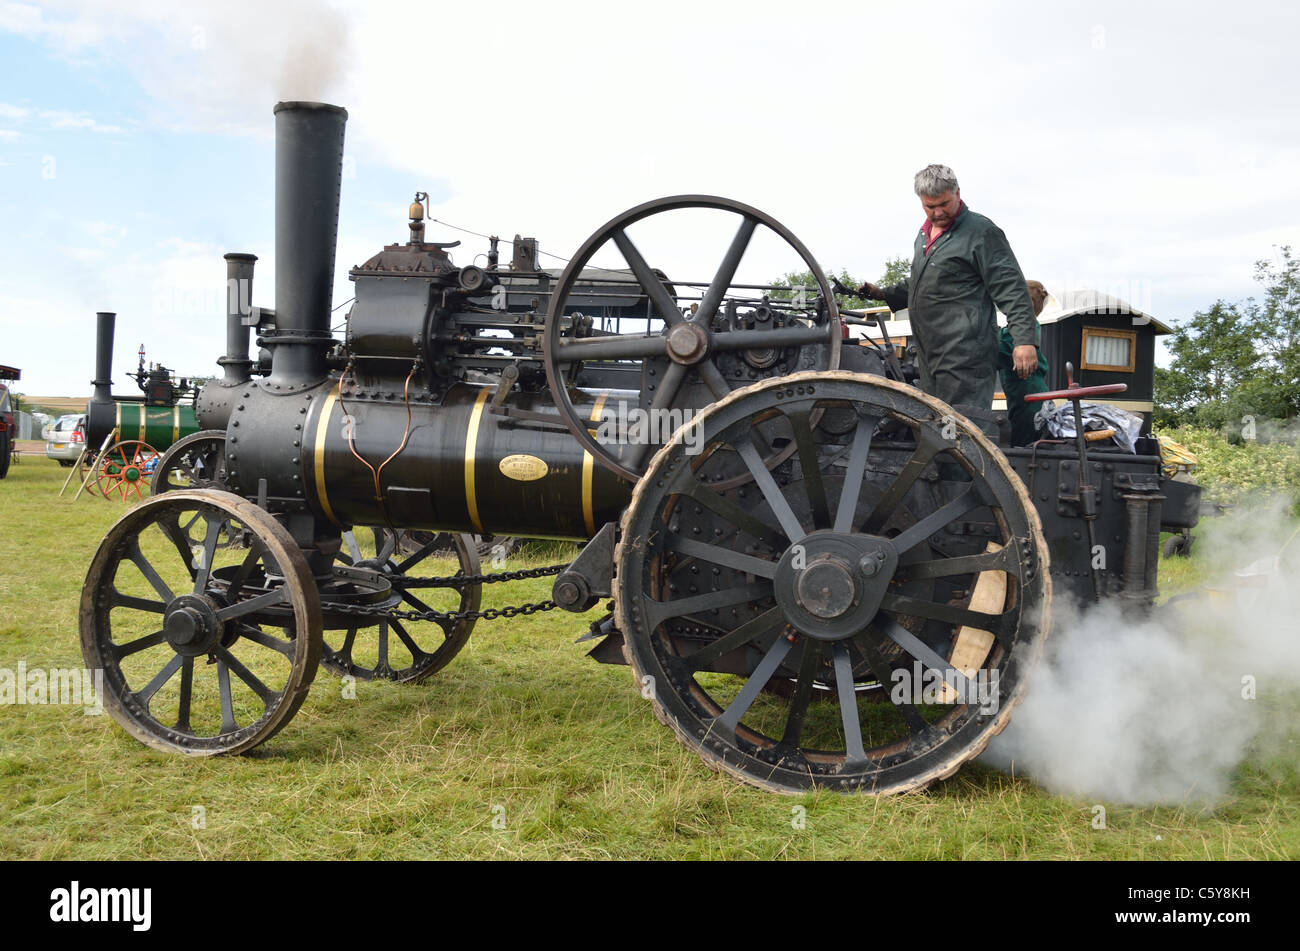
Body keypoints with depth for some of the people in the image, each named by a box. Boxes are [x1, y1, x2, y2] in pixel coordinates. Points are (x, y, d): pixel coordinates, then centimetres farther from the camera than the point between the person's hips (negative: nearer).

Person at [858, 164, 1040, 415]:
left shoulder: (981, 232, -6)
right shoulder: (925, 233, 20)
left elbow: (1012, 289, -12)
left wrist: (1024, 339, -20)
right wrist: (884, 294, 24)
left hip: (966, 355, -9)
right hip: (931, 356, 9)